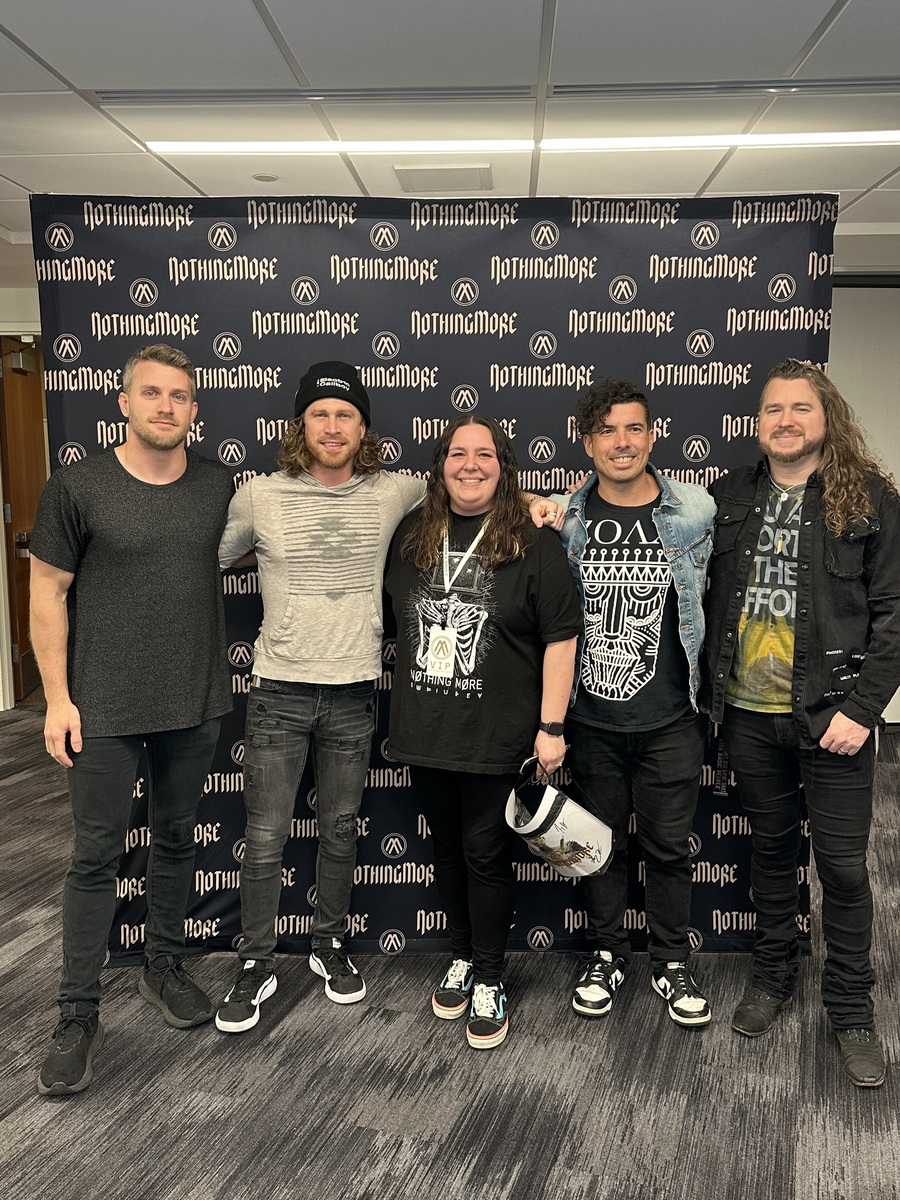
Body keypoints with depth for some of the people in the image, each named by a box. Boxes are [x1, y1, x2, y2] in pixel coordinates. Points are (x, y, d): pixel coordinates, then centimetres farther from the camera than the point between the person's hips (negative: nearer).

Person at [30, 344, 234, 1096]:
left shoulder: (220, 487, 1)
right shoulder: (78, 488, -7)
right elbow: (48, 592, -4)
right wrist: (57, 697, -7)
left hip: (195, 704, 3)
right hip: (104, 709, -3)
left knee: (177, 841, 17)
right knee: (97, 857, 4)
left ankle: (165, 967, 37)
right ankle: (79, 1017, 19)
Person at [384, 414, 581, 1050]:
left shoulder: (534, 542, -8)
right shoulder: (412, 535, 5)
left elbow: (561, 638, -8)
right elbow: (393, 610, 17)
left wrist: (551, 726, -12)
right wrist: (404, 704, 14)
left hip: (496, 736, -4)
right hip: (425, 731, 4)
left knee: (486, 854, 6)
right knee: (448, 849, 17)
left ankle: (489, 982, 25)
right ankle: (462, 958, 37)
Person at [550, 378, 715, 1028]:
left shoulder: (697, 512, -4)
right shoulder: (562, 519, -3)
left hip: (670, 719, 0)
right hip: (592, 719, 1)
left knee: (670, 846, 11)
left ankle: (673, 962, 31)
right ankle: (606, 954, 34)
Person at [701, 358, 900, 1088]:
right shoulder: (730, 497, 5)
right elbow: (709, 596, 9)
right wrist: (711, 690, 0)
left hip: (831, 717, -3)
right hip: (750, 716, 3)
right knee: (771, 849, 17)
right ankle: (774, 975, 36)